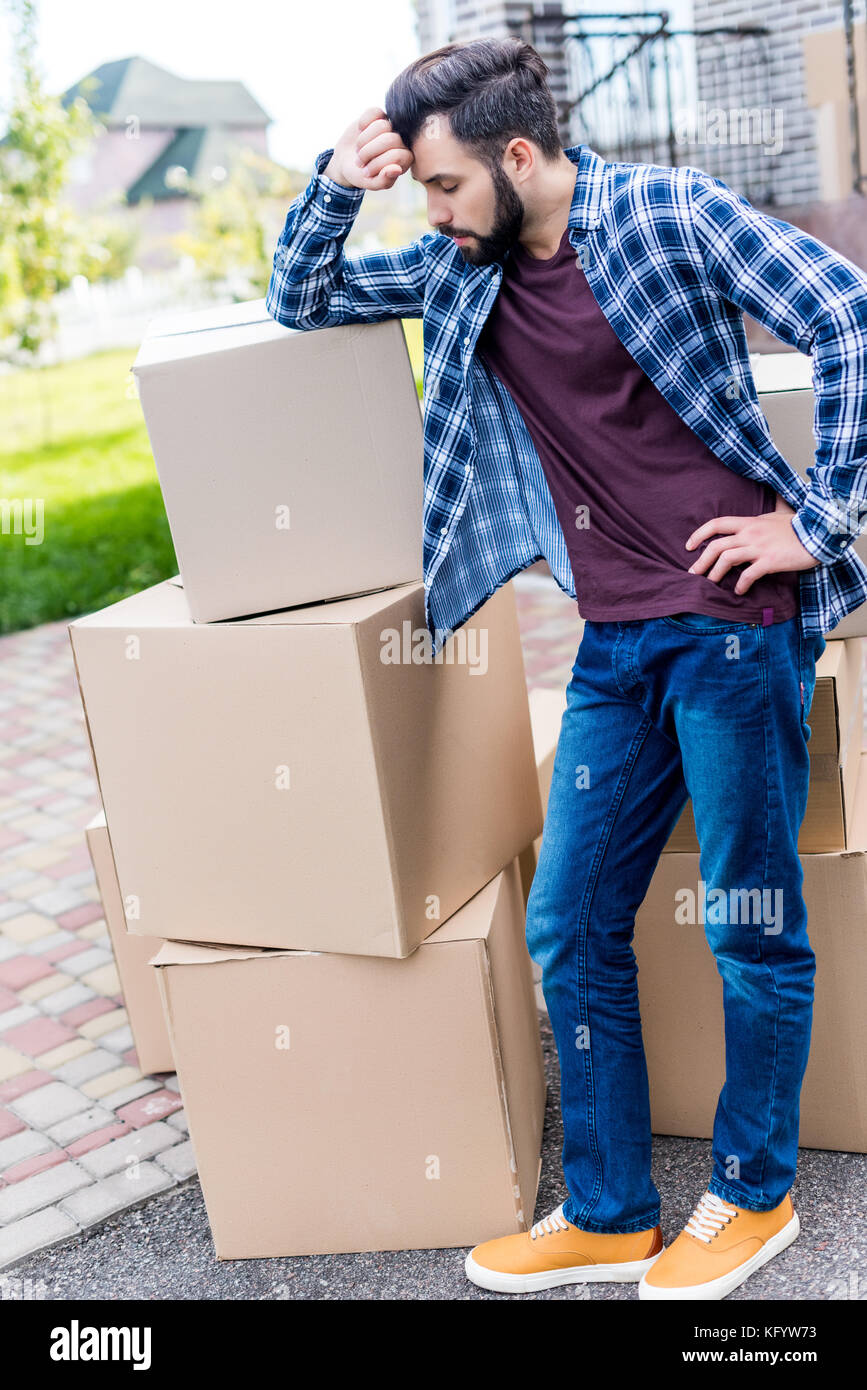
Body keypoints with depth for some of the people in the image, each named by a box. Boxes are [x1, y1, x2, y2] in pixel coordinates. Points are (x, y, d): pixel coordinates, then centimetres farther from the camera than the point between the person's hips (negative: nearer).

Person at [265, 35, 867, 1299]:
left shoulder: (669, 215, -6)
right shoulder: (463, 270, 12)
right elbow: (304, 301, 22)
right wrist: (334, 186, 3)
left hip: (734, 624, -6)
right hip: (616, 642, 7)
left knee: (752, 925, 4)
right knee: (569, 928, 8)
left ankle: (755, 1194, 26)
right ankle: (608, 1218, 24)